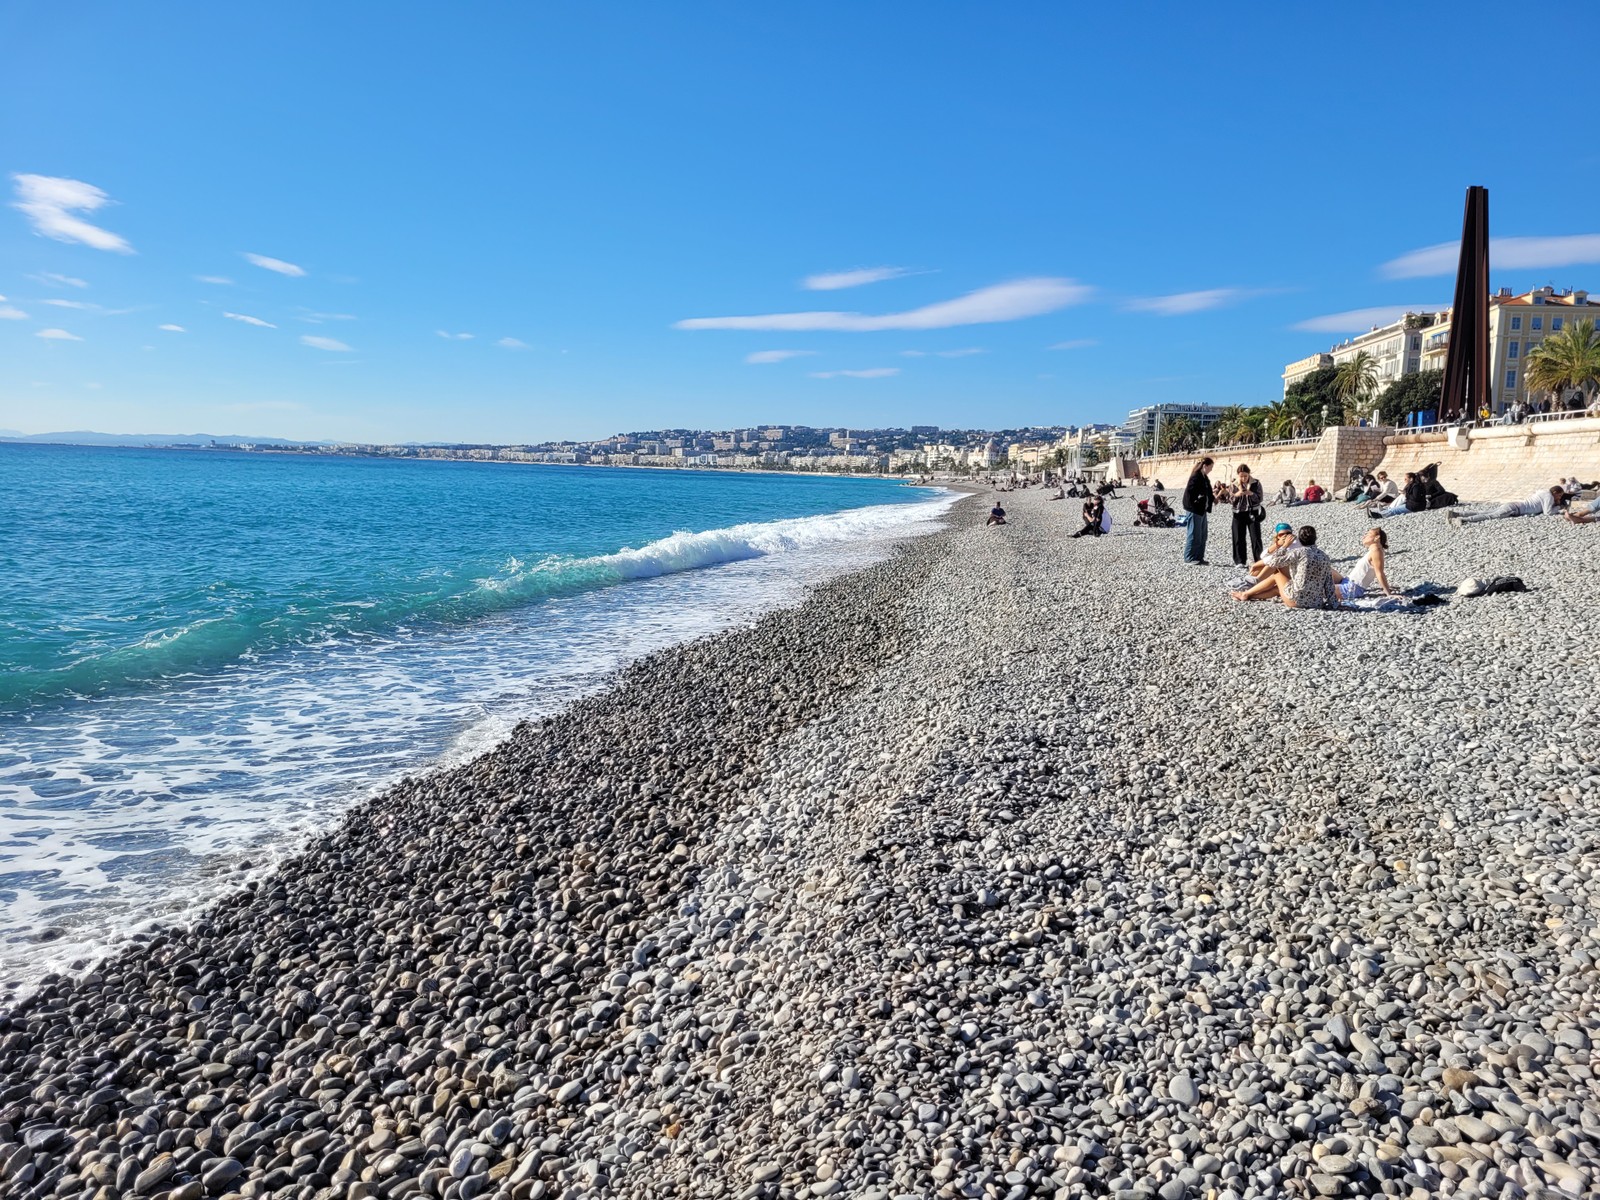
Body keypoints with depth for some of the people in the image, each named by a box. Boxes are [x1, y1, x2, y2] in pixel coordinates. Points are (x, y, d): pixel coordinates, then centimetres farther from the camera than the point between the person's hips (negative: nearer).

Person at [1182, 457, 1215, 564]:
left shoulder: (1205, 477, 13)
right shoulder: (1196, 476, -16)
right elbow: (1189, 491, -23)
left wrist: (1213, 498, 8)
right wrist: (1194, 502, -21)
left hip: (1202, 510, 10)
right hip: (1194, 509, -10)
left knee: (1202, 535, 13)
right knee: (1194, 534, -5)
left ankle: (1199, 557, 19)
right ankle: (1190, 558, 1)